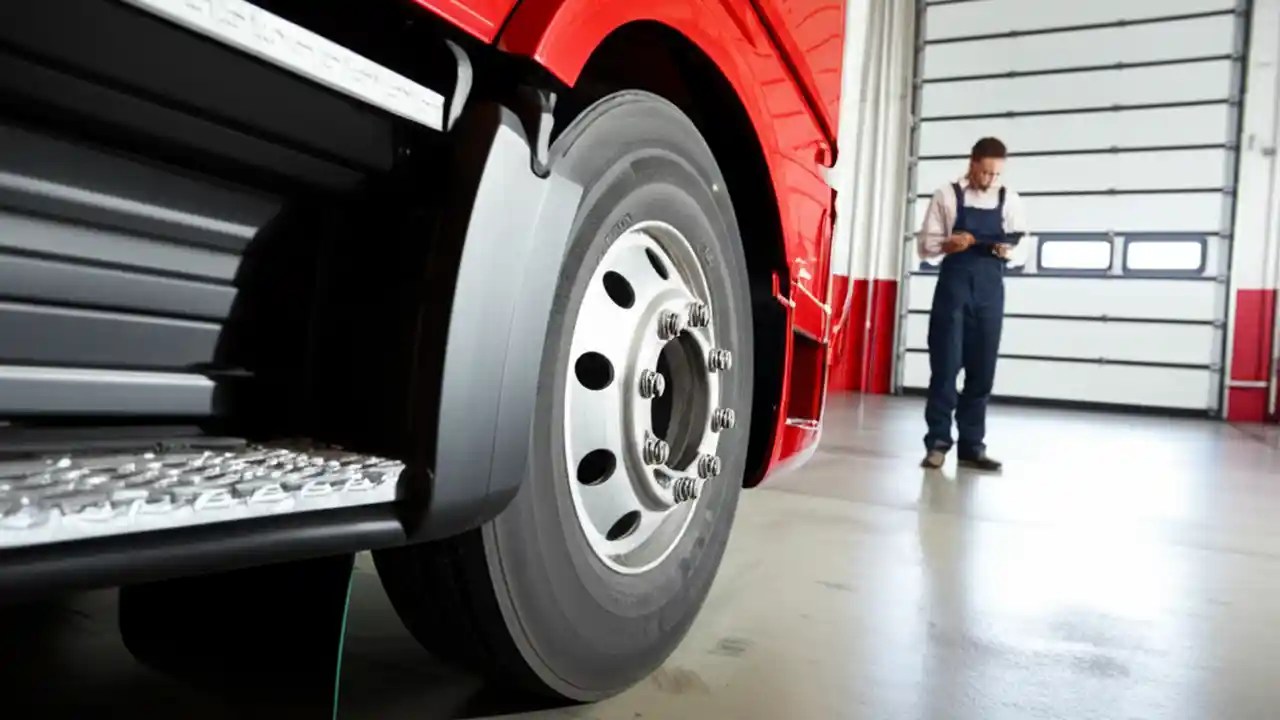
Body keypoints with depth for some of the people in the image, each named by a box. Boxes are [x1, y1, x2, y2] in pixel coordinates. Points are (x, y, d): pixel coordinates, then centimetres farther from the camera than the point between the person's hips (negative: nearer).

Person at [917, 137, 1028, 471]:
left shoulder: (1010, 201, 9)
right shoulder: (947, 196, 2)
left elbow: (1020, 251, 11)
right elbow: (924, 245, 2)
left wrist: (1008, 252, -11)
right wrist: (947, 244, -18)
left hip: (990, 289, 3)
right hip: (954, 284, -2)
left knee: (982, 369, 4)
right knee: (945, 364, -3)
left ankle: (971, 445, 13)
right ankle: (938, 442, 6)